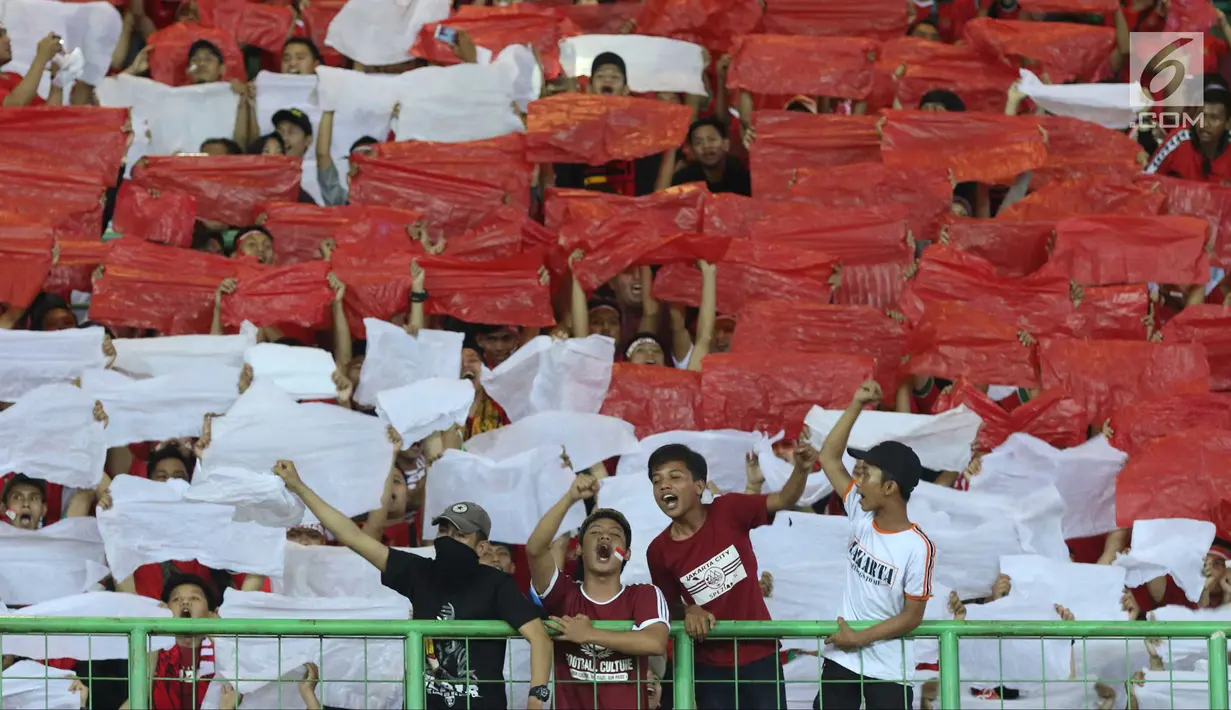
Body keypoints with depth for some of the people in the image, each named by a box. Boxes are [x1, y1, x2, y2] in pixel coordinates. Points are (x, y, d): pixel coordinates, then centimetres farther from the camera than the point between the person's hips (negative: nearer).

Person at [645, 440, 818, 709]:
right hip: (710, 665, 1)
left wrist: (801, 470, -35)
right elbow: (671, 607, 6)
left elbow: (783, 501, -15)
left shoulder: (729, 510, -11)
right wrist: (689, 611, -16)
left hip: (759, 654, -1)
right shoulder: (659, 551, -7)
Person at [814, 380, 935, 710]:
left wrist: (860, 638, -16)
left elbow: (913, 616, -15)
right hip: (840, 659, 6)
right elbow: (829, 458, 6)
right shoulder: (862, 518, -2)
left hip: (888, 670, -6)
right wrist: (856, 405, -1)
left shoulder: (918, 547, -18)